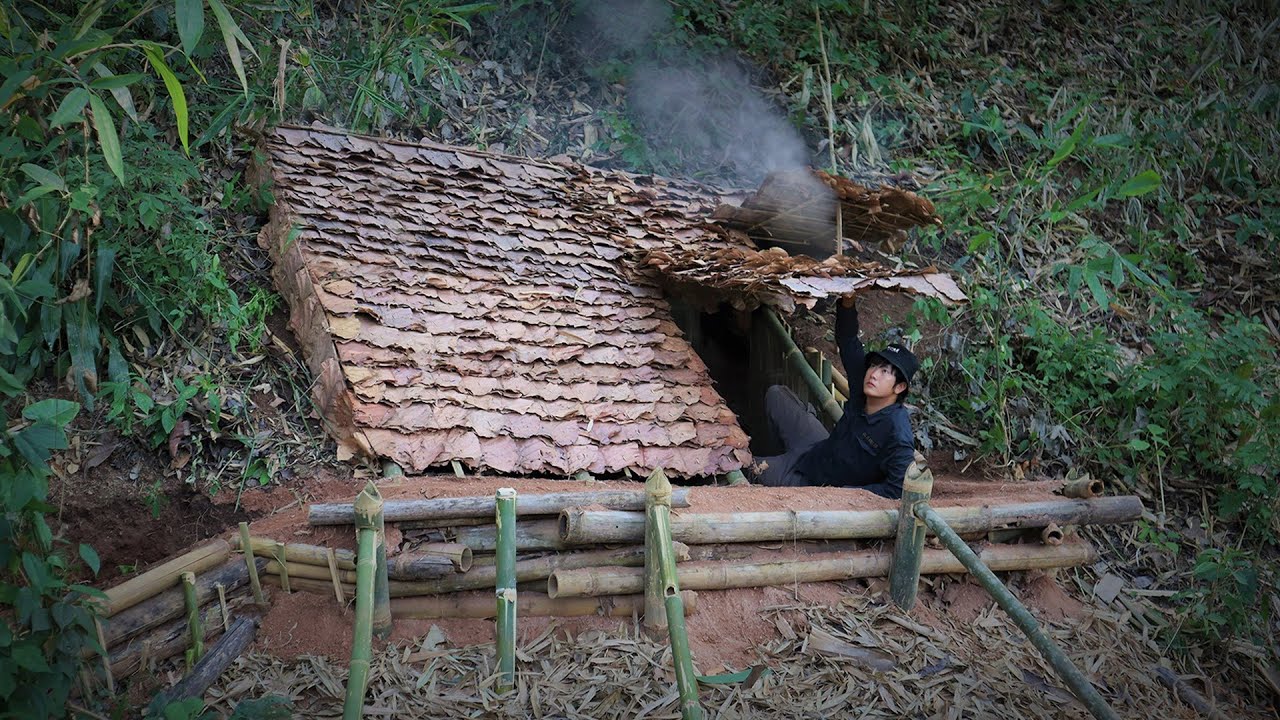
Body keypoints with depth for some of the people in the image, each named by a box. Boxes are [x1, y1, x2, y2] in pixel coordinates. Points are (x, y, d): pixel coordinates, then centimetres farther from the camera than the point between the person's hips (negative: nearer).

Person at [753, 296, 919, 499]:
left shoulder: (897, 434, -32)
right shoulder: (862, 392, -11)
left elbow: (898, 489, -36)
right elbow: (847, 341, 0)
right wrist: (847, 303, -16)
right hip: (817, 450, 7)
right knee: (776, 393, 14)